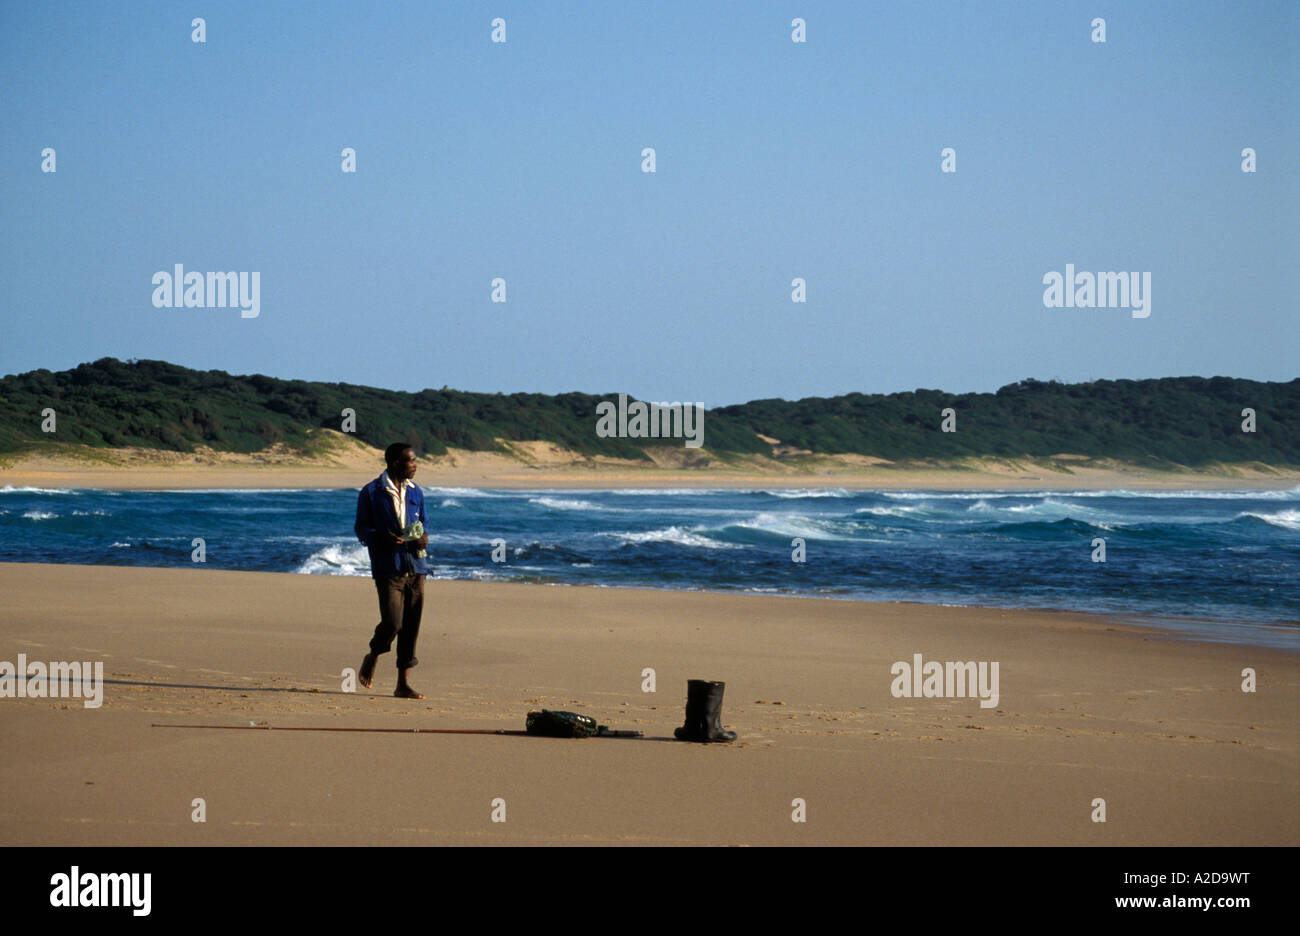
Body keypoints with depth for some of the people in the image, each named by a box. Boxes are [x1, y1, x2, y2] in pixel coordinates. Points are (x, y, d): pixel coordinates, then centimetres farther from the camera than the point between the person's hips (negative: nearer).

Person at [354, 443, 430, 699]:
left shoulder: (415, 492, 15)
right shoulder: (371, 493, 0)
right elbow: (361, 528, 1)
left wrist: (423, 539, 0)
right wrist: (381, 537, -18)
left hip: (415, 567, 5)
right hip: (388, 567, -5)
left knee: (411, 626, 2)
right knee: (392, 622, -14)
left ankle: (403, 684, 8)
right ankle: (372, 657, 18)